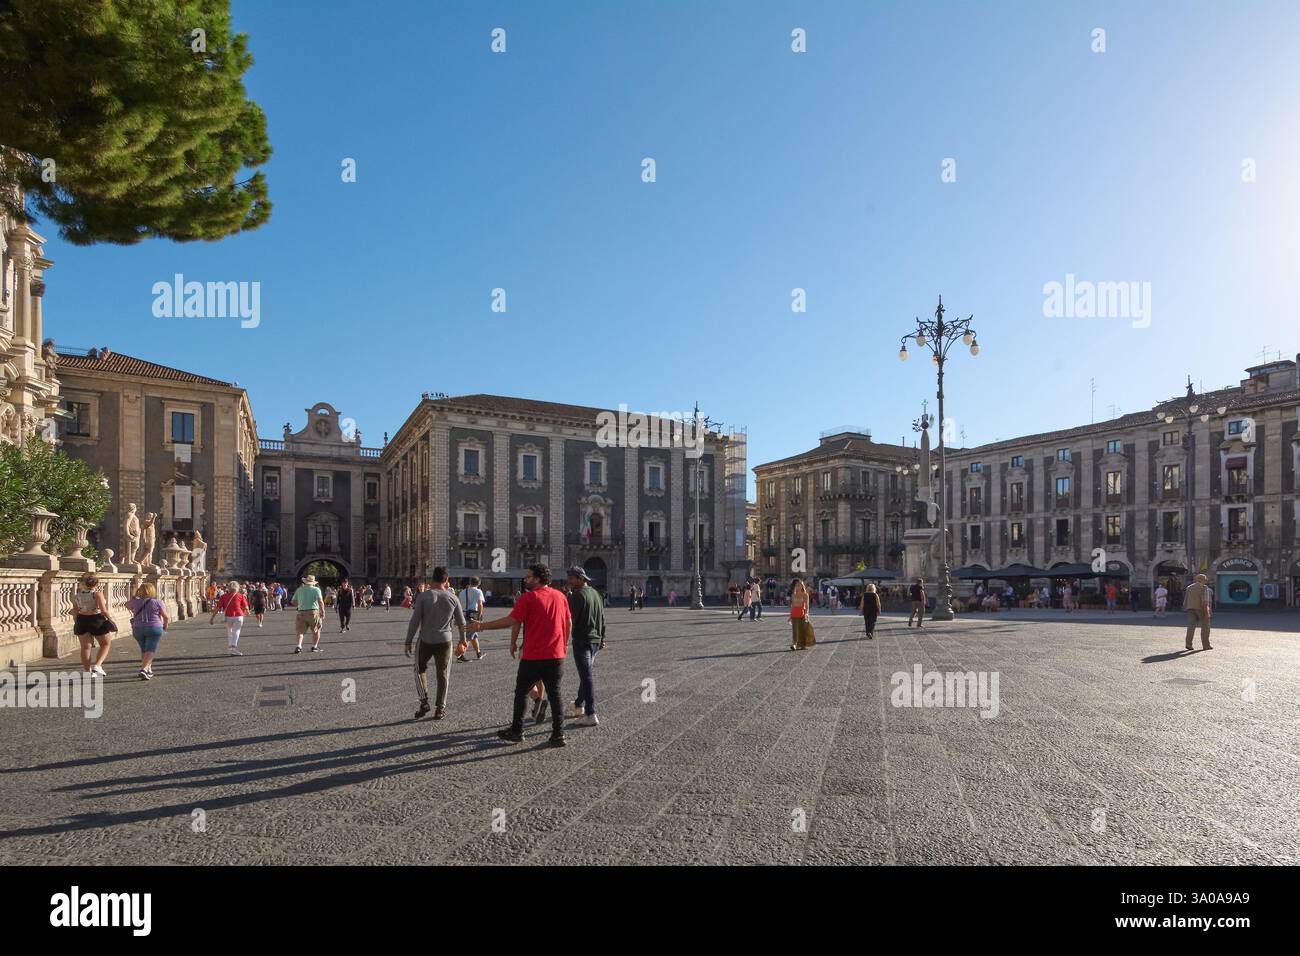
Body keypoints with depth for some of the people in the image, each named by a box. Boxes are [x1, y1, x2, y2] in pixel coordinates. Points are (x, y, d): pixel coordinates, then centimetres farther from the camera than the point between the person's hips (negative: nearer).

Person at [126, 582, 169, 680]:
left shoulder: (136, 602, 2)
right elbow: (165, 616, 0)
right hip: (154, 628, -3)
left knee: (144, 649, 20)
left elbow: (127, 605, 27)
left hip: (137, 628, 4)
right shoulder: (157, 602, -5)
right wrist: (165, 626, 16)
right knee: (150, 650, -3)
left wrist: (135, 596, 28)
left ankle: (149, 670, 26)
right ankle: (144, 669, -21)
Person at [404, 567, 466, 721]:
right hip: (445, 641, 1)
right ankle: (440, 708, 14)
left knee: (420, 670, 20)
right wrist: (463, 639, 21)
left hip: (426, 641, -1)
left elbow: (415, 621, -8)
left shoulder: (424, 596, -7)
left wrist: (408, 642, -1)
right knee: (443, 675, 11)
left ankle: (424, 702, 11)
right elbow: (461, 623, 6)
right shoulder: (452, 598, -1)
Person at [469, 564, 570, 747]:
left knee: (521, 692, 13)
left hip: (533, 657, -4)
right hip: (556, 656, 4)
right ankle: (558, 735, 5)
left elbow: (512, 621, -13)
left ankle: (517, 731, 20)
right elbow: (569, 623, 11)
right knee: (554, 694, 9)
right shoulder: (560, 596, 7)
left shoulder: (528, 597, -10)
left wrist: (482, 626, -5)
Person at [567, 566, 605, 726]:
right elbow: (602, 618, 17)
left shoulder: (578, 595, -15)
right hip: (595, 639, 9)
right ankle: (579, 705, 37)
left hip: (581, 640, -8)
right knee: (588, 673, 20)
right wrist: (602, 637, 22)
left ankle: (591, 715, -8)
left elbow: (570, 618, -18)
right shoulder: (595, 593, 12)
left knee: (586, 676, -7)